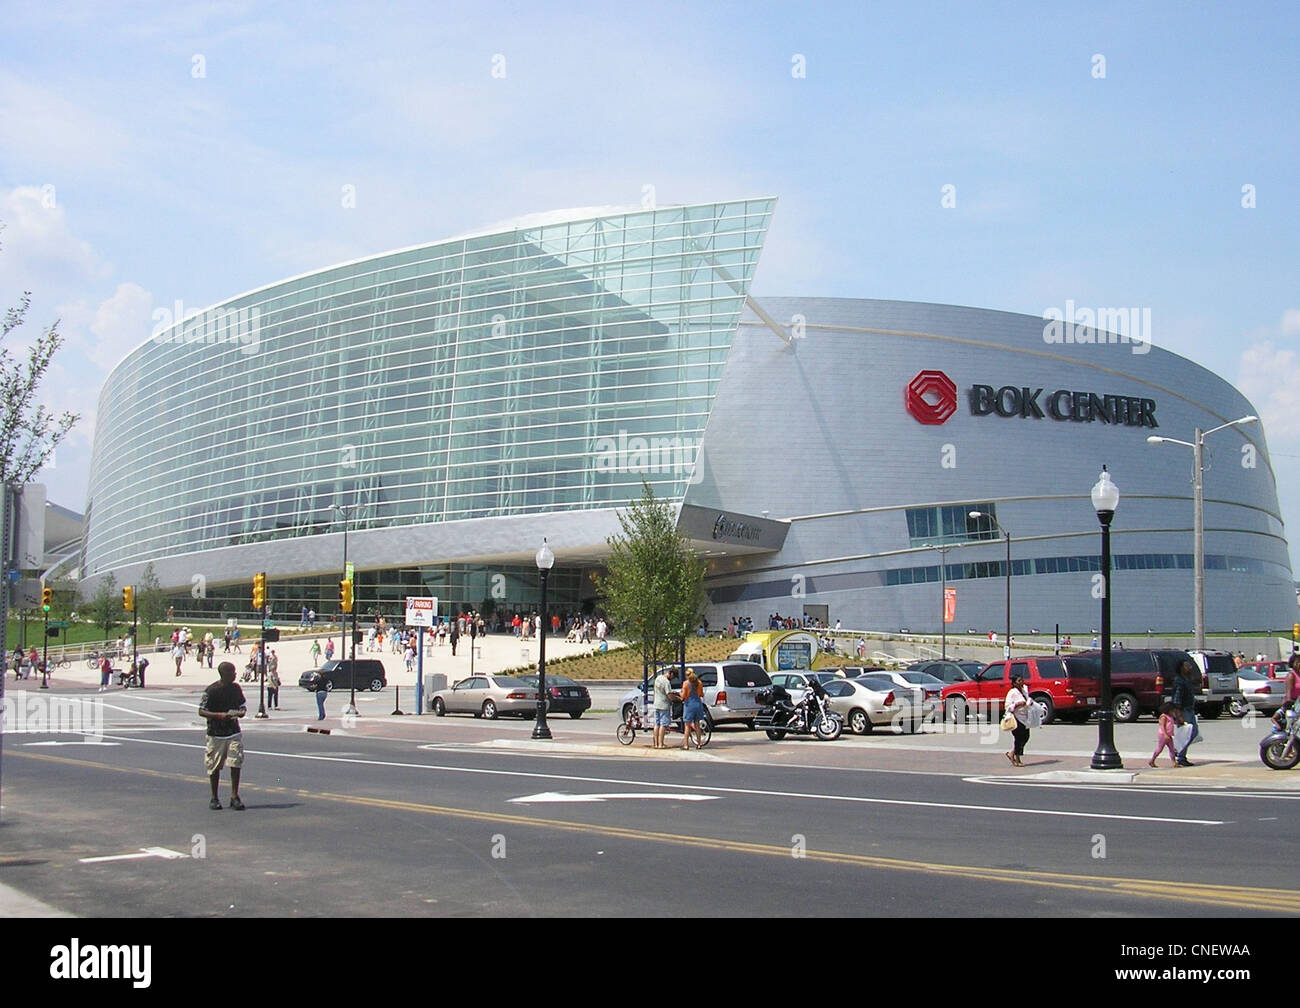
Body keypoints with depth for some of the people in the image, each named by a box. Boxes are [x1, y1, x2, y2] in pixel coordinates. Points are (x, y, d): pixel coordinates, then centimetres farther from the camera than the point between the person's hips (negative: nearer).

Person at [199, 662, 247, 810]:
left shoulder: (235, 688, 5)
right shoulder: (211, 690, -11)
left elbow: (242, 705, 19)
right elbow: (201, 711, -10)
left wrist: (242, 712, -5)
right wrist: (220, 715, -22)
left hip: (234, 733, 3)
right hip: (216, 735, -3)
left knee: (236, 764, -6)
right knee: (215, 767, 6)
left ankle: (234, 797, 1)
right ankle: (214, 798, 19)